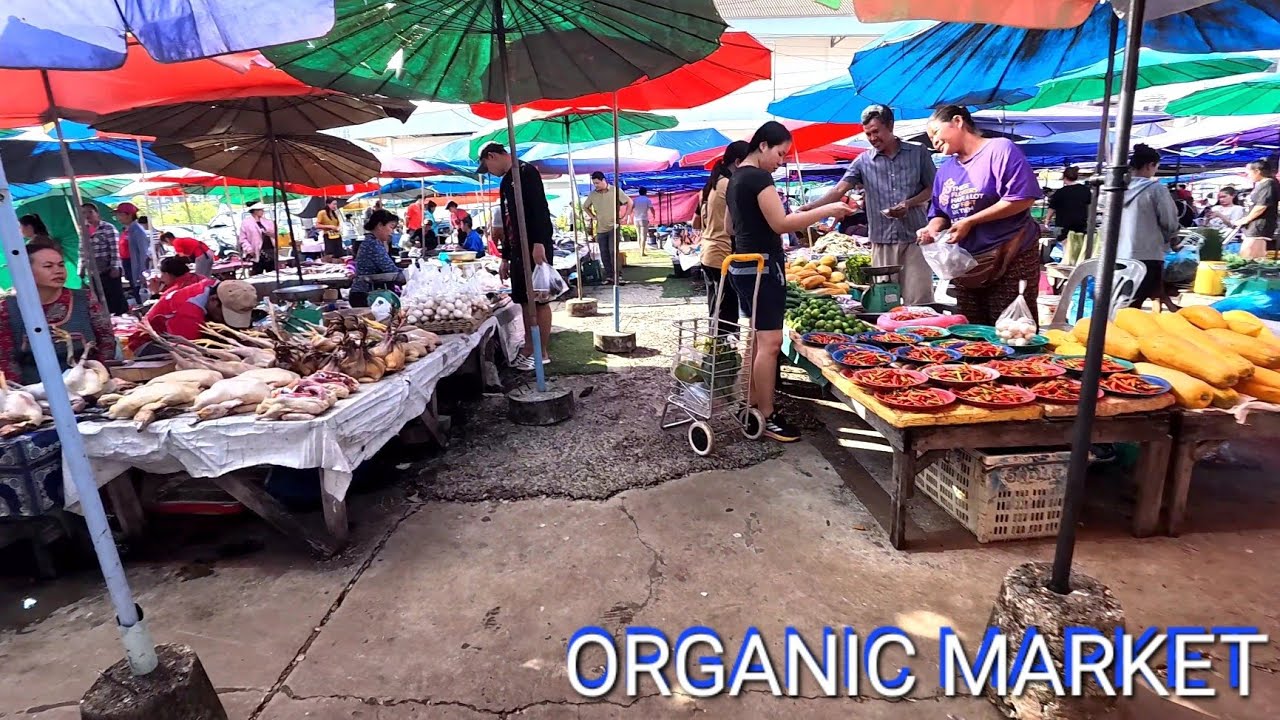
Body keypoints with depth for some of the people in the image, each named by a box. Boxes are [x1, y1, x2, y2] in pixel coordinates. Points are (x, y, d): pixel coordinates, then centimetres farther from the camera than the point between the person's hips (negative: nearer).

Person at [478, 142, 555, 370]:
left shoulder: (526, 172, -6)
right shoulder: (506, 182, 22)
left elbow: (540, 209, -18)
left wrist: (539, 243, -26)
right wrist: (505, 258, 22)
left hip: (536, 247, -9)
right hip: (518, 249, 9)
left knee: (539, 299, -5)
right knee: (525, 300, 9)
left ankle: (542, 352, 1)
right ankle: (528, 349, 15)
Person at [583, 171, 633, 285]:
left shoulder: (615, 191, -4)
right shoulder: (592, 194, 4)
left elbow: (629, 202, 3)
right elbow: (585, 207, 20)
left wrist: (624, 216, -2)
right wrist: (593, 217, 9)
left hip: (613, 227, -4)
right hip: (600, 229, 4)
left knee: (613, 251, -14)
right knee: (604, 254, 4)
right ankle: (608, 276, 12)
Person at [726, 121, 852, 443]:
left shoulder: (735, 178, 17)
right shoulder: (759, 177, -13)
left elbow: (730, 226, 25)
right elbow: (781, 223, -21)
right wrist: (827, 210, -17)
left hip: (743, 265, 11)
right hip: (762, 266, -11)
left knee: (758, 339, 15)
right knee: (770, 342, -9)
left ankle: (753, 405, 22)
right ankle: (767, 417, -5)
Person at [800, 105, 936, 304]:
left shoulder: (919, 154, 7)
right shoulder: (863, 161, 8)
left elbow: (932, 188, 8)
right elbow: (839, 190, -2)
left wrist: (909, 203, -10)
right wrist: (812, 206, -17)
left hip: (915, 237, -1)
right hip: (882, 240, 1)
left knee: (919, 299, -2)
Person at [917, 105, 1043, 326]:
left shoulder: (1000, 149, -8)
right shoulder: (945, 171, 13)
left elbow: (1023, 198, -17)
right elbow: (940, 214, 16)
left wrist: (970, 221, -18)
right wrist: (933, 228, -8)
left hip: (1010, 261, -7)